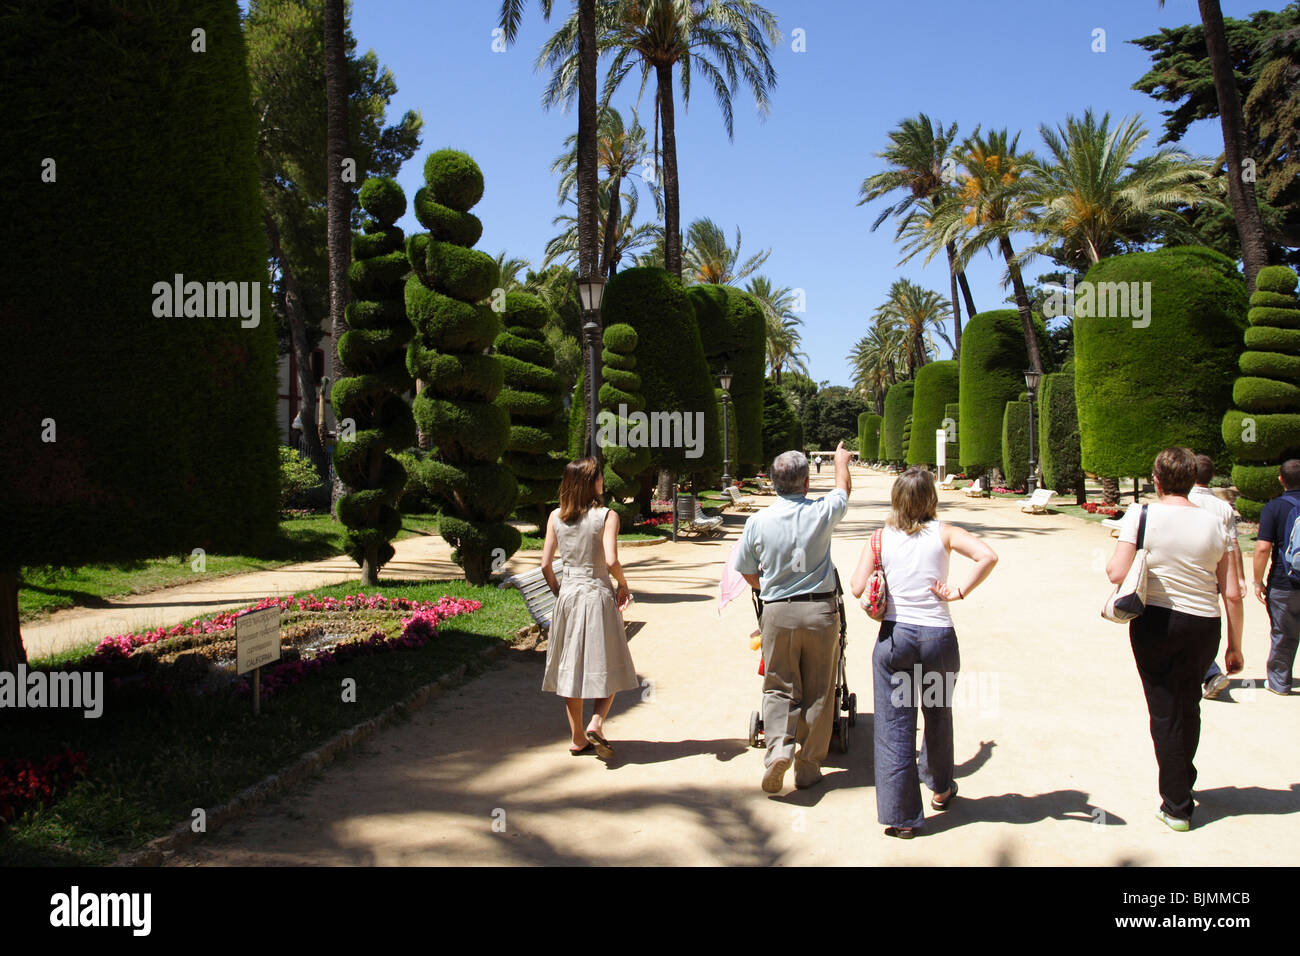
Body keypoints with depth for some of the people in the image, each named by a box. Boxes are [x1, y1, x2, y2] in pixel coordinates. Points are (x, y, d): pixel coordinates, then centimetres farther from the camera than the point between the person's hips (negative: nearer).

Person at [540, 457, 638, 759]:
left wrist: (558, 593, 15)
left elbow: (546, 564, 1)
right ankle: (596, 723, -7)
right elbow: (612, 562, -20)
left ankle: (577, 737, 18)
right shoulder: (606, 516, -11)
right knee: (608, 667, 10)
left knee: (572, 667, 12)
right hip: (598, 596, -4)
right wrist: (624, 586, -2)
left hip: (568, 596, 4)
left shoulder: (556, 517, 1)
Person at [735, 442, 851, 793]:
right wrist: (841, 460, 38)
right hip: (820, 610, 0)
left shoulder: (758, 521, -5)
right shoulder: (823, 512, -6)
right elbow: (843, 488, 17)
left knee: (779, 688, 10)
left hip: (777, 612, 1)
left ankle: (778, 747, -11)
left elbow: (746, 572, 7)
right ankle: (808, 766, 15)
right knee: (818, 691, 10)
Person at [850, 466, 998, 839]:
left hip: (894, 637, 0)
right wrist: (959, 592, -10)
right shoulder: (944, 534, -2)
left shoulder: (881, 538, 1)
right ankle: (941, 788, 44)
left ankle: (902, 817, 9)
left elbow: (857, 588, -5)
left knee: (894, 727, 6)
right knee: (938, 715, 24)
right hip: (939, 638, 1)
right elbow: (987, 556, -18)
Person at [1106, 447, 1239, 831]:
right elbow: (1232, 592, -2)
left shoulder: (1141, 515, -11)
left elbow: (1117, 573, -19)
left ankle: (1176, 806, 13)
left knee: (1165, 711, 8)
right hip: (1203, 626, 3)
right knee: (1189, 707, 21)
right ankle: (1182, 785, 37)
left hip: (1155, 623, -3)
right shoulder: (1214, 523, -2)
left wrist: (1109, 562, 5)